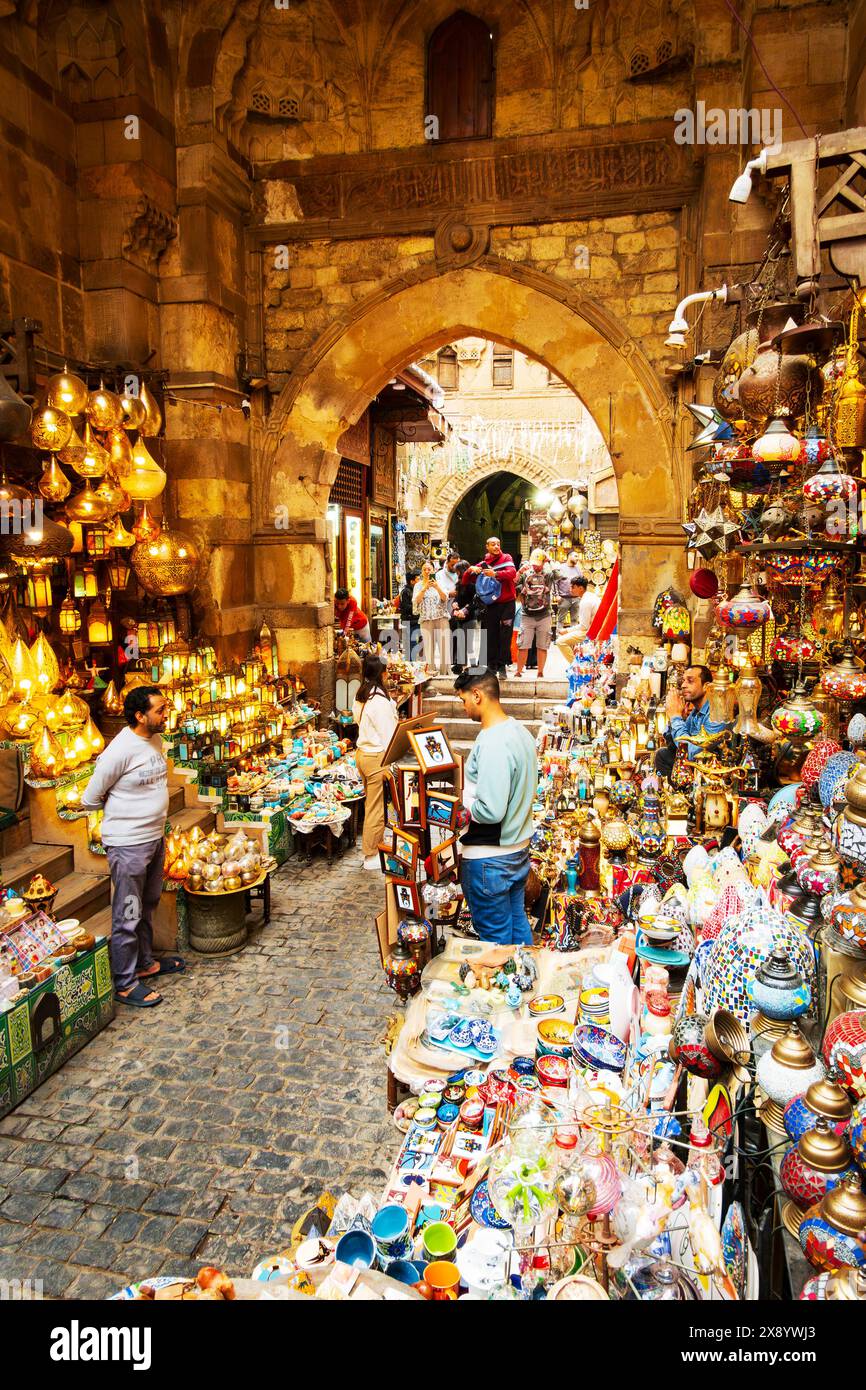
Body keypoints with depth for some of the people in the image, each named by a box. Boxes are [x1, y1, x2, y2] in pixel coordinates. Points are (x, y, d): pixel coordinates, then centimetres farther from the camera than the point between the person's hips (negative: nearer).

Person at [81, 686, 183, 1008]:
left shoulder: (155, 739, 4)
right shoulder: (121, 750, -23)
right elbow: (90, 799, -13)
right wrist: (120, 811, 0)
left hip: (155, 837, 9)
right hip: (128, 844, -8)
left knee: (147, 907, 23)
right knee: (127, 916, 3)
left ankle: (144, 962, 39)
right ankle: (125, 984, 17)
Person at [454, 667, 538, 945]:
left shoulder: (492, 744, -26)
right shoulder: (520, 731, 4)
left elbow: (490, 812, -30)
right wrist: (468, 790, 12)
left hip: (489, 860, -9)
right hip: (519, 849, 9)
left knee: (495, 937, 7)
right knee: (518, 923, 22)